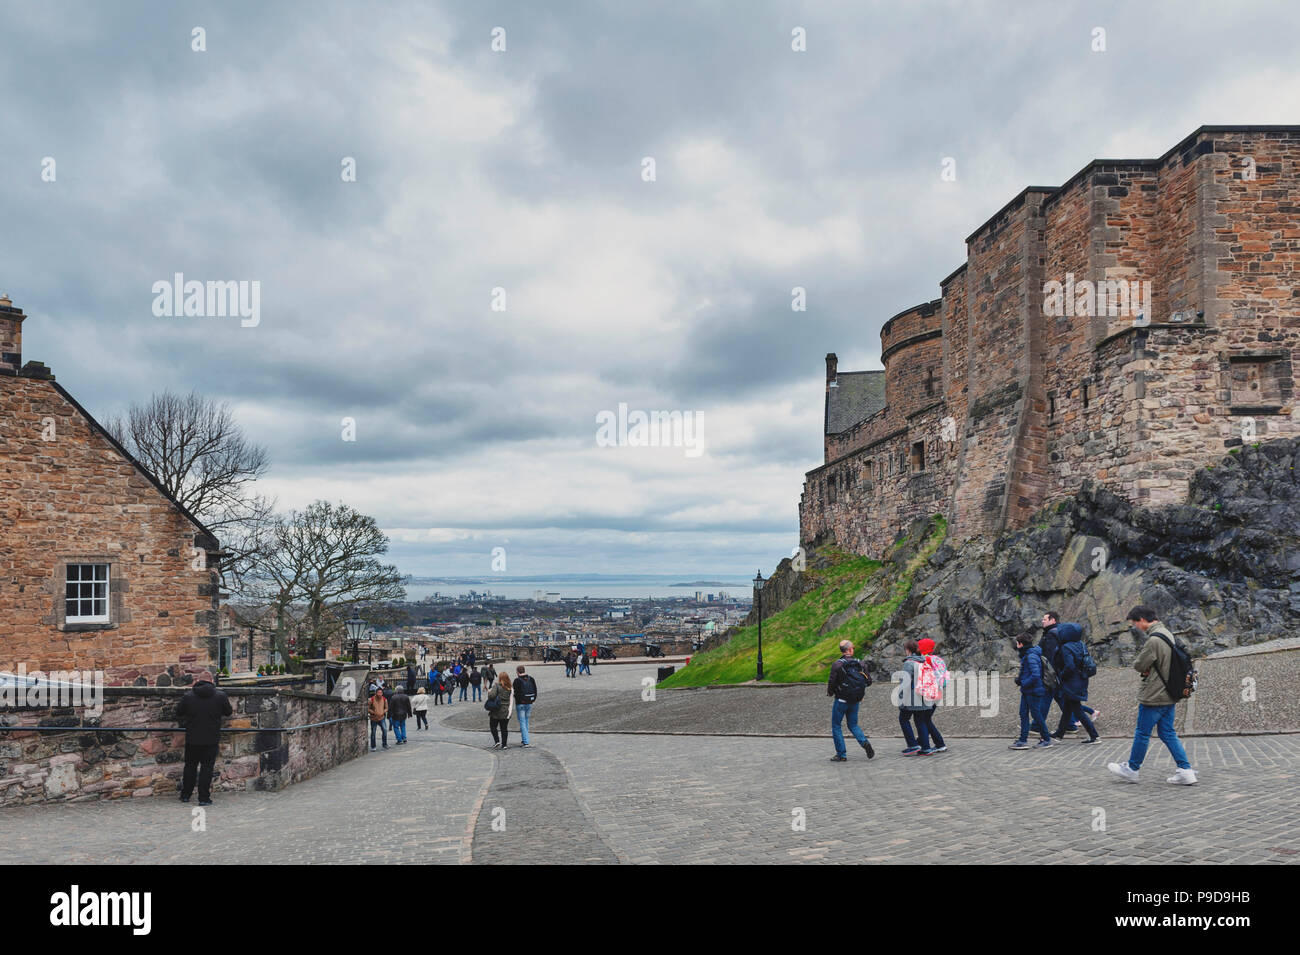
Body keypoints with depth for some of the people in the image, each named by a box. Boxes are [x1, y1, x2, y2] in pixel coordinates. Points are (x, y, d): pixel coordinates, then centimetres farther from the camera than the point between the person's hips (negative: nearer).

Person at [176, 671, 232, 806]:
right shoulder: (221, 696, -7)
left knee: (190, 766, 17)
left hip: (192, 739, 2)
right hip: (211, 739, -2)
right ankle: (204, 798, 3)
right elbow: (228, 712, 7)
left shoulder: (188, 696, -4)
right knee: (207, 767, 4)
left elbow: (178, 712, 10)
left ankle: (185, 795, 26)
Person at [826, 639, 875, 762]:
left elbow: (832, 682, -15)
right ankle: (865, 742, -8)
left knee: (836, 726, 7)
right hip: (855, 701, 4)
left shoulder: (837, 665, -13)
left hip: (841, 700, -4)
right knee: (853, 725, 18)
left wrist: (830, 693, 5)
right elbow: (869, 681, 2)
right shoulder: (860, 664, 0)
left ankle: (841, 755, 4)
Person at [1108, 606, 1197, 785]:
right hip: (1169, 695, 9)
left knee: (1142, 733, 4)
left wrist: (1144, 667, 3)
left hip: (1154, 696, -9)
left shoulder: (1154, 639, -22)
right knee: (1168, 733, 12)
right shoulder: (1166, 633, 10)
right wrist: (1148, 668, -2)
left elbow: (1139, 665, -18)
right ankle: (1186, 770, 7)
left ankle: (1132, 769, 17)